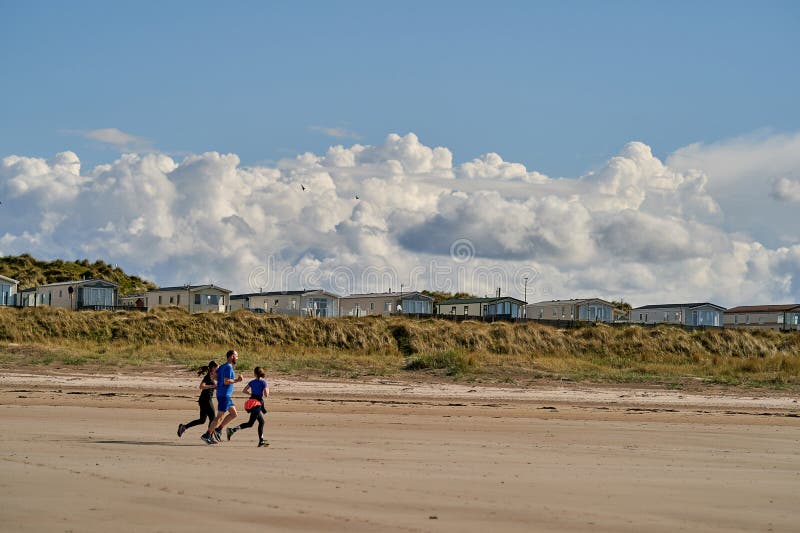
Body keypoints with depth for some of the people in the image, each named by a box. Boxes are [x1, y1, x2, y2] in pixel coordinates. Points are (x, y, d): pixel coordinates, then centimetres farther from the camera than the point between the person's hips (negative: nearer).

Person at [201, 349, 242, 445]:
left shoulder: (222, 367, 14)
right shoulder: (228, 367, -15)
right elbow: (226, 381, -22)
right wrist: (236, 380, -14)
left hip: (226, 396, 10)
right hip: (224, 395, -10)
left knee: (234, 414, 13)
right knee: (220, 416, -6)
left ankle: (218, 430, 13)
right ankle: (206, 435, -4)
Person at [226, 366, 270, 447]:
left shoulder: (252, 382, 8)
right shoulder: (263, 382, -7)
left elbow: (245, 390, 8)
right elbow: (266, 395, -11)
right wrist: (267, 390, 10)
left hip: (251, 401, 7)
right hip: (257, 403, -7)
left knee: (261, 421, 15)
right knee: (250, 423, -7)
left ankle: (261, 441, 11)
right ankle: (233, 430, -22)